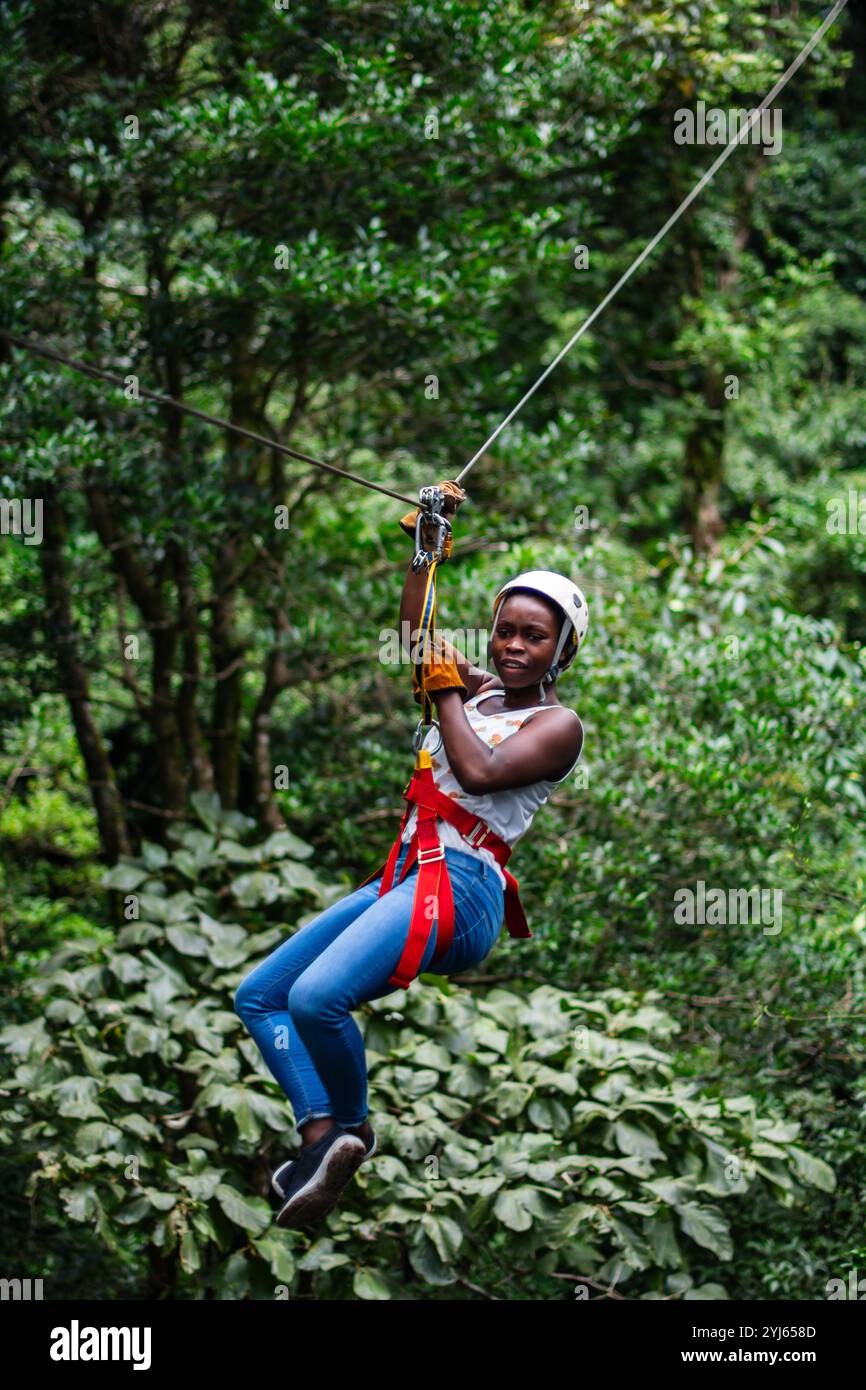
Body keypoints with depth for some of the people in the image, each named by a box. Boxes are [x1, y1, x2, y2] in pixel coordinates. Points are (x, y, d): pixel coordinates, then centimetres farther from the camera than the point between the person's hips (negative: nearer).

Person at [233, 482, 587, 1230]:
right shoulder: (480, 692, 20)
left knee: (317, 996, -30)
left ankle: (352, 1125, -4)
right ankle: (321, 1135, -13)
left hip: (461, 883, -10)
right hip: (401, 878, 10)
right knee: (259, 996, 3)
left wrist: (449, 693, -5)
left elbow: (480, 772, -18)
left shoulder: (558, 724, -2)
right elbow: (415, 636, 28)